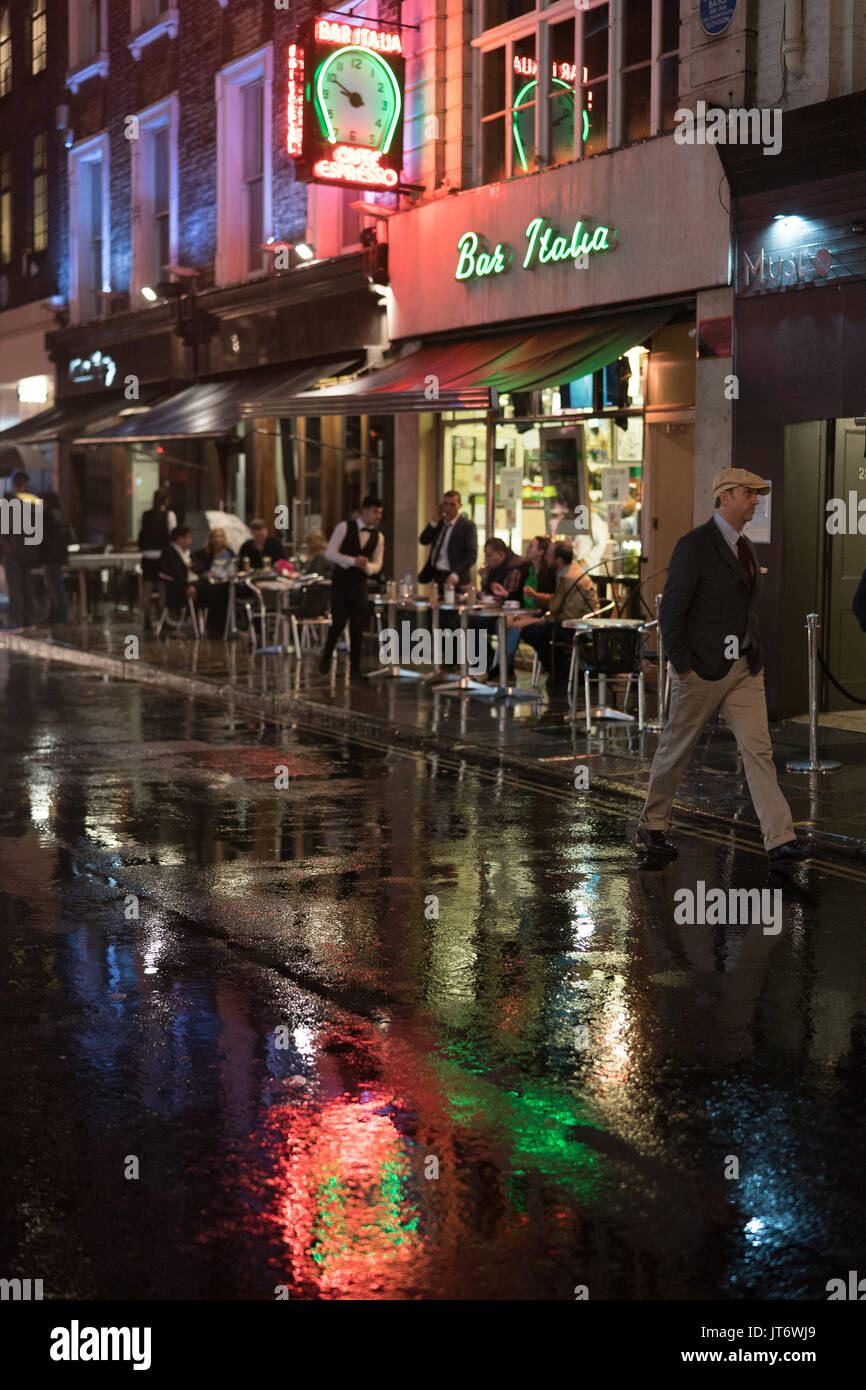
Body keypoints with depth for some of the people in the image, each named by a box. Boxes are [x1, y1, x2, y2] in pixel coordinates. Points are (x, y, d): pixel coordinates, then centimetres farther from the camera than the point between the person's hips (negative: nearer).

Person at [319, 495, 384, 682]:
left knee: (358, 627, 0)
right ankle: (326, 657, 19)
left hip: (360, 586, 3)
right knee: (338, 623, -6)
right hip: (340, 582, -3)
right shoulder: (344, 527, -4)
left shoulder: (378, 537, 7)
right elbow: (330, 553, -8)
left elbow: (377, 565, 9)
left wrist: (367, 566, -15)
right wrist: (353, 561, -20)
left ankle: (354, 668, 8)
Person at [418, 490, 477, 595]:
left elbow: (472, 555, -11)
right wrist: (434, 521, -3)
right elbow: (423, 541, 7)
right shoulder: (439, 523, 14)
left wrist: (456, 575, -22)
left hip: (453, 579, -5)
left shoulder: (467, 525, -5)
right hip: (436, 576, 5)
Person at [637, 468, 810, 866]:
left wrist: (754, 656, 15)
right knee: (676, 747, 7)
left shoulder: (746, 548, 13)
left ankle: (780, 841, -6)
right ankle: (652, 825, 25)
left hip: (744, 669, 7)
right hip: (703, 669, -7)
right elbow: (671, 611, -16)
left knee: (758, 749, -2)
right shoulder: (694, 545, -13)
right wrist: (683, 667, -17)